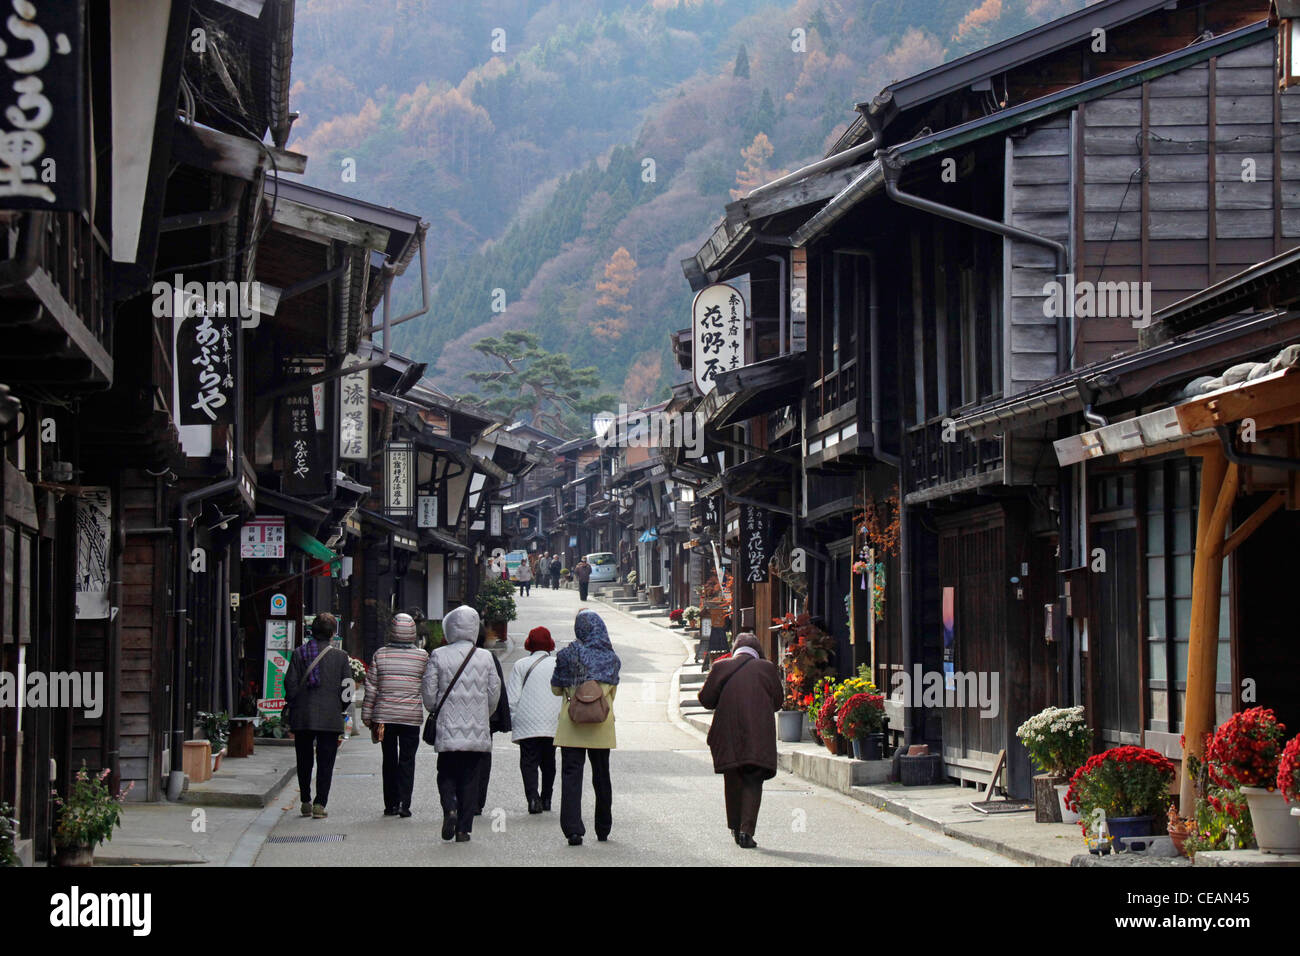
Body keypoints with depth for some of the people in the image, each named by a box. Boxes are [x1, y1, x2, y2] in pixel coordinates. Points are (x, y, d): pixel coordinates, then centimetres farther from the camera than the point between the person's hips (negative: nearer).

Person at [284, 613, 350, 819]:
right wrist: (341, 708, 12)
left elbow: (290, 683, -4)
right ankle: (320, 804, -3)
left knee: (304, 762, 14)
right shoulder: (340, 656, -3)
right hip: (330, 717, -1)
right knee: (325, 763, 3)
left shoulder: (299, 654, -1)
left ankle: (306, 802, 18)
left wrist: (294, 705, 9)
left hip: (302, 717, 1)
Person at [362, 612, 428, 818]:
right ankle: (404, 803, -5)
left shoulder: (381, 654, -3)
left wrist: (367, 716, 7)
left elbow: (371, 688, 0)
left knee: (389, 760, 11)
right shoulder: (422, 656, -5)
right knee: (407, 760, 5)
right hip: (412, 716, -1)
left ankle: (390, 804, 12)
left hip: (384, 714, 1)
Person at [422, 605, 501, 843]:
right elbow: (494, 694, 3)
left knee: (446, 775, 12)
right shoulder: (486, 657, -2)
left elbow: (429, 695, -4)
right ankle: (464, 828, 6)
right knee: (470, 778, 8)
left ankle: (450, 807, -15)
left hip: (448, 730, -1)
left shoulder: (438, 656, -6)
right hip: (478, 732, 1)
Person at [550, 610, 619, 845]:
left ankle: (573, 830, -16)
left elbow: (556, 689, 5)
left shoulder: (568, 655, -4)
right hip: (602, 726, 2)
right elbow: (611, 691, 9)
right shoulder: (611, 658, 1)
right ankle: (603, 830, 24)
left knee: (571, 775, -4)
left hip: (571, 722, -2)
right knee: (601, 775, 15)